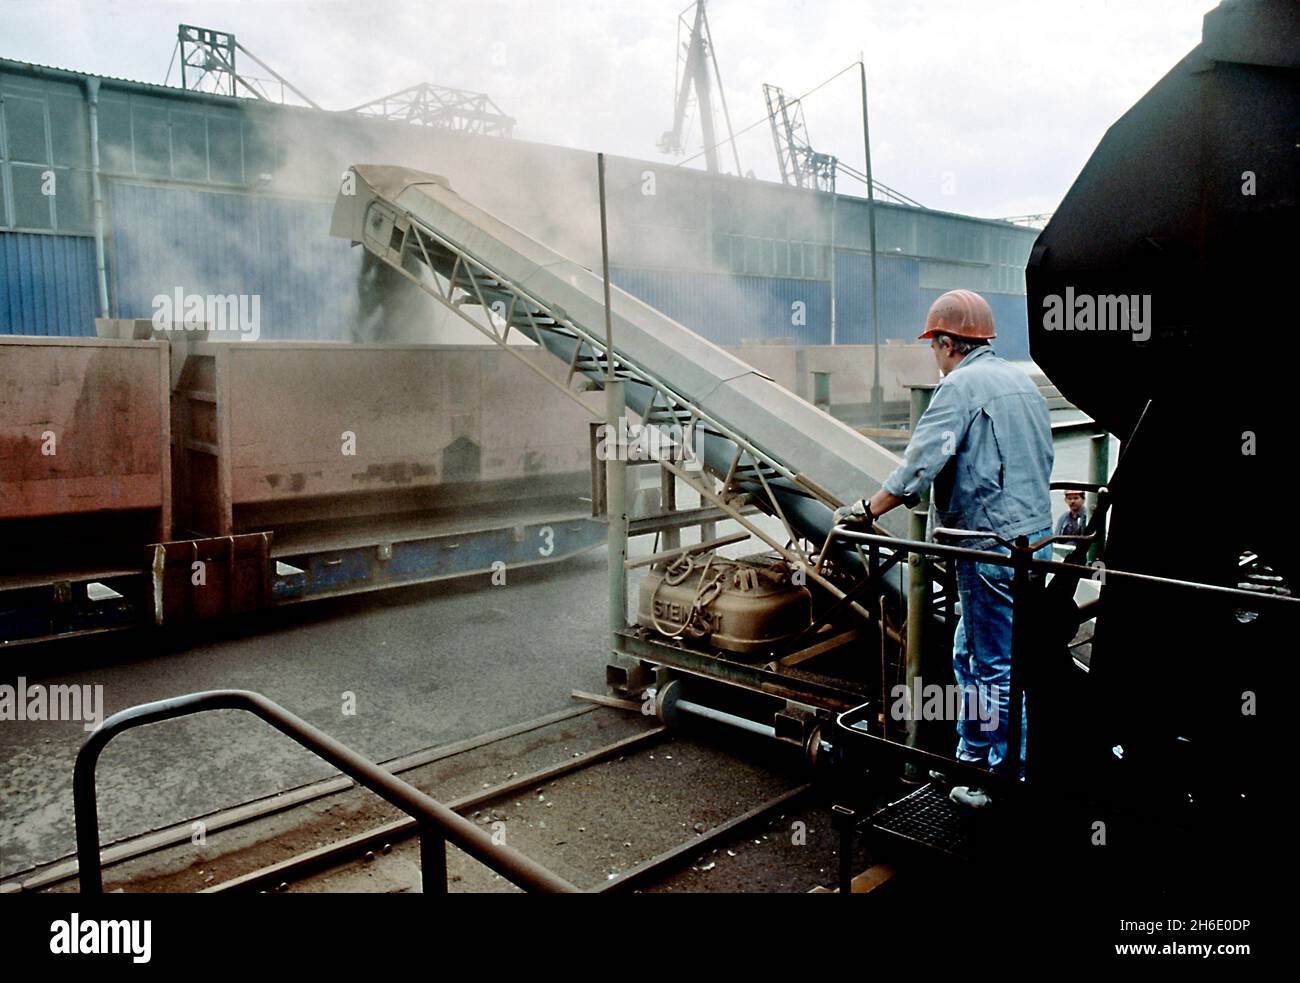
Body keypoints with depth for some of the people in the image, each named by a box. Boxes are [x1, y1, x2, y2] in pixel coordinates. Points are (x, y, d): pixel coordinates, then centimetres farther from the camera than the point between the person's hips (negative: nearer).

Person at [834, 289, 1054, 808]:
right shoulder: (1022, 381, 15)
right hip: (1035, 539, 10)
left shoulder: (961, 385, -13)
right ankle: (973, 756, 31)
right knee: (970, 654, 20)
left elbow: (919, 464, -20)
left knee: (998, 668, 0)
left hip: (993, 551, -10)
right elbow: (1042, 460, 23)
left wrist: (866, 510, -12)